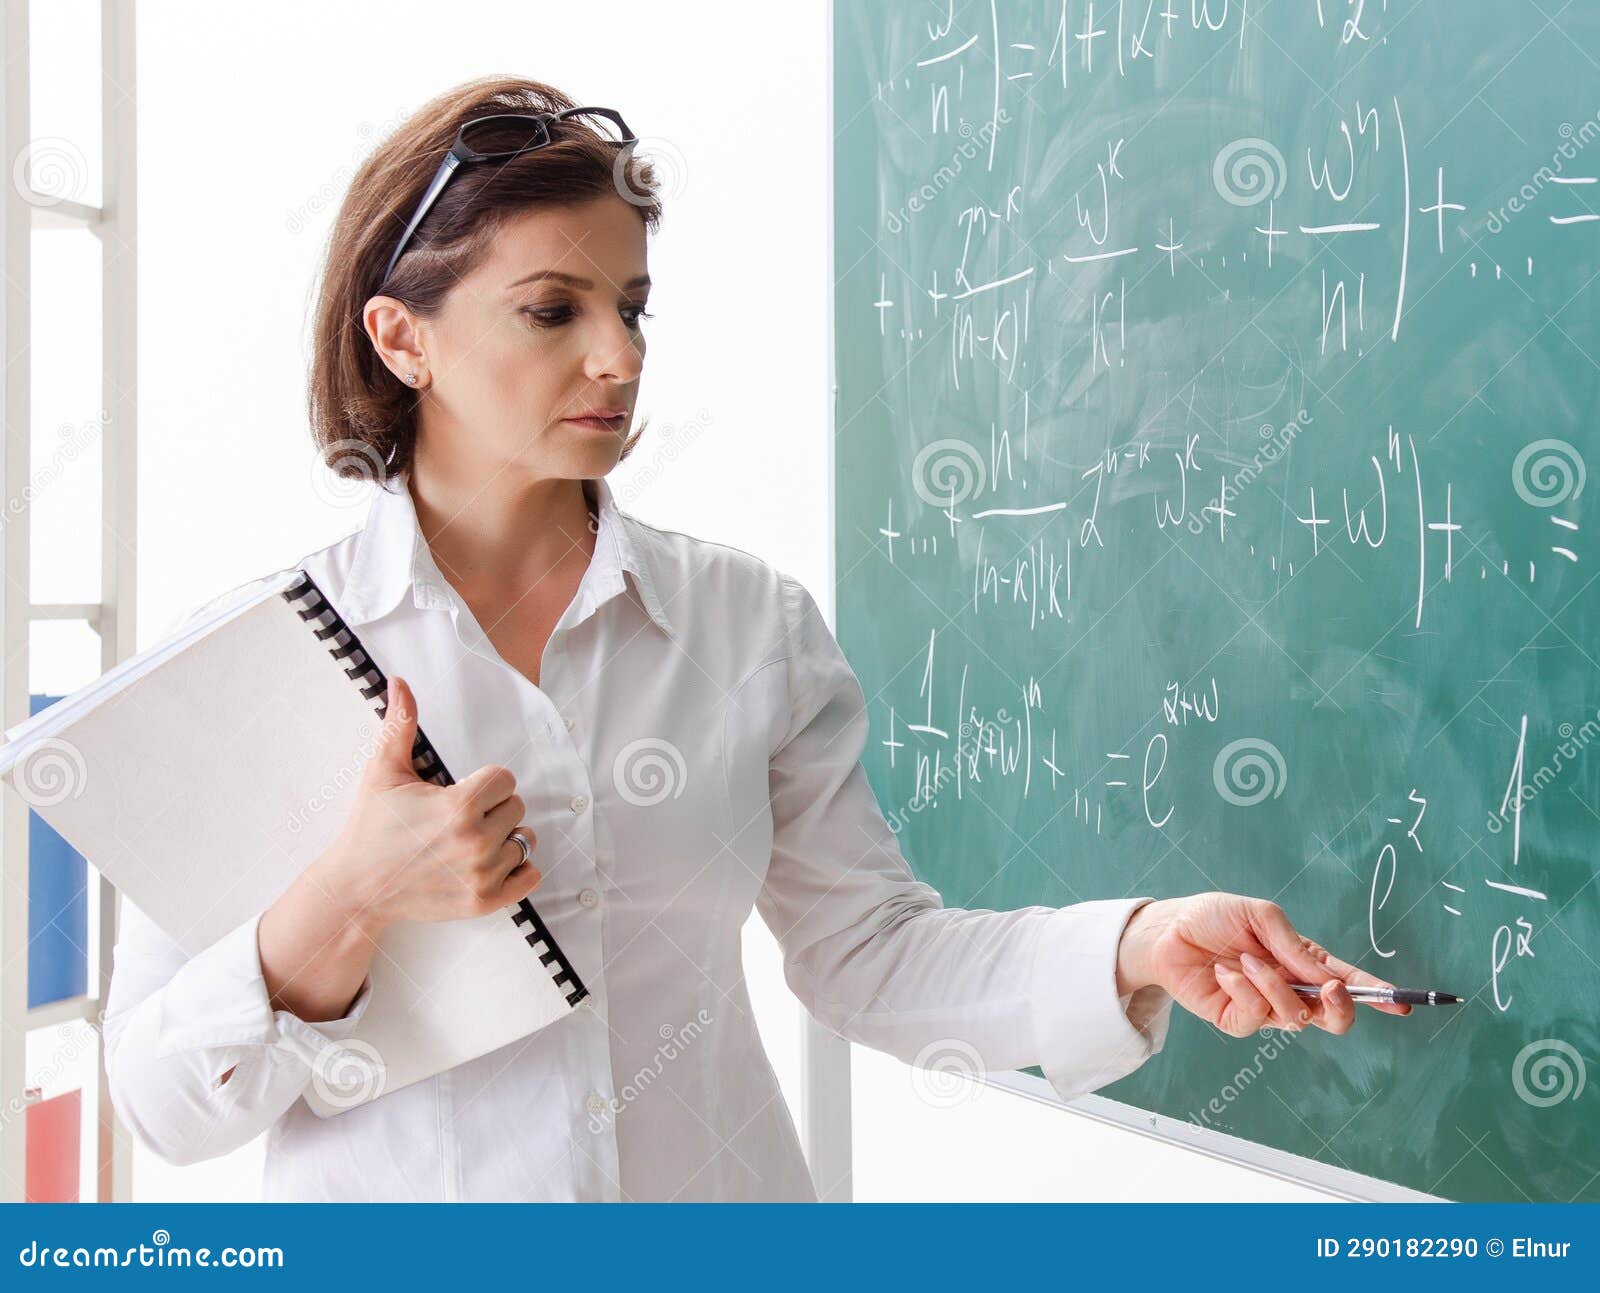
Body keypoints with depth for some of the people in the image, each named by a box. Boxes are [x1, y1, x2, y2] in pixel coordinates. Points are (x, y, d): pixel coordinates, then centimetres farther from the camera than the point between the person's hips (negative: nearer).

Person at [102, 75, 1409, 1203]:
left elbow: (871, 951, -3)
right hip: (389, 1211, -1)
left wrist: (1135, 948, -18)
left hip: (714, 1187, 2)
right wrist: (350, 904, -25)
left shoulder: (753, 622, -3)